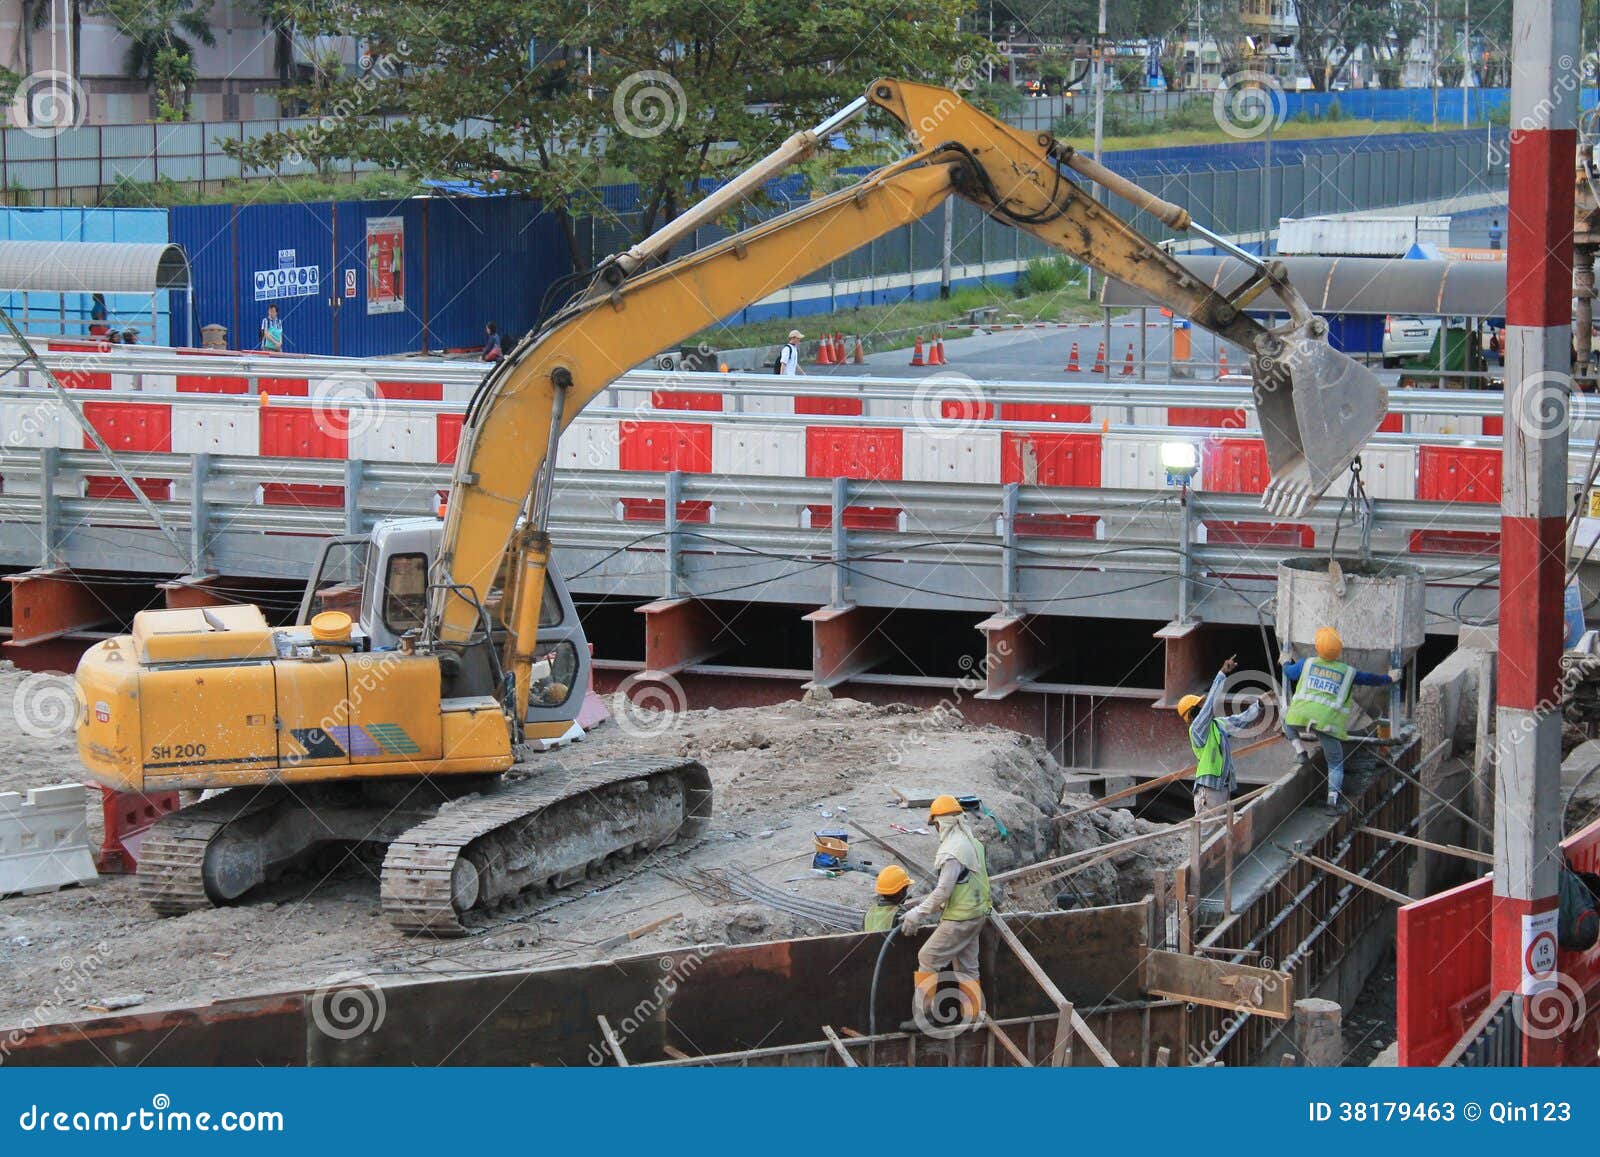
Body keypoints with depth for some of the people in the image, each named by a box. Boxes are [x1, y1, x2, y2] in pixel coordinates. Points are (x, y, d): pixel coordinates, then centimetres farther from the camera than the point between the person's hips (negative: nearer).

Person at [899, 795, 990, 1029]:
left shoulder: (952, 851, -22)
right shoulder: (973, 841, 8)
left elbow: (943, 891, -23)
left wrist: (918, 914, -15)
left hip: (959, 919, -9)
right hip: (977, 913, 9)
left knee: (928, 959, -2)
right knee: (967, 967, 16)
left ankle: (922, 1014, 0)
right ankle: (973, 1016, 20)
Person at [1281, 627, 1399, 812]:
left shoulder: (1307, 663, 15)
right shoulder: (1348, 672, 14)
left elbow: (1289, 673, 33)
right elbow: (1371, 680, 28)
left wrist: (1286, 662, 55)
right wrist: (1389, 679, 47)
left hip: (1301, 714, 1)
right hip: (1329, 720, -1)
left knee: (1287, 721, 35)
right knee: (1336, 764, 9)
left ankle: (1300, 750, 14)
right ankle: (1334, 796, -8)